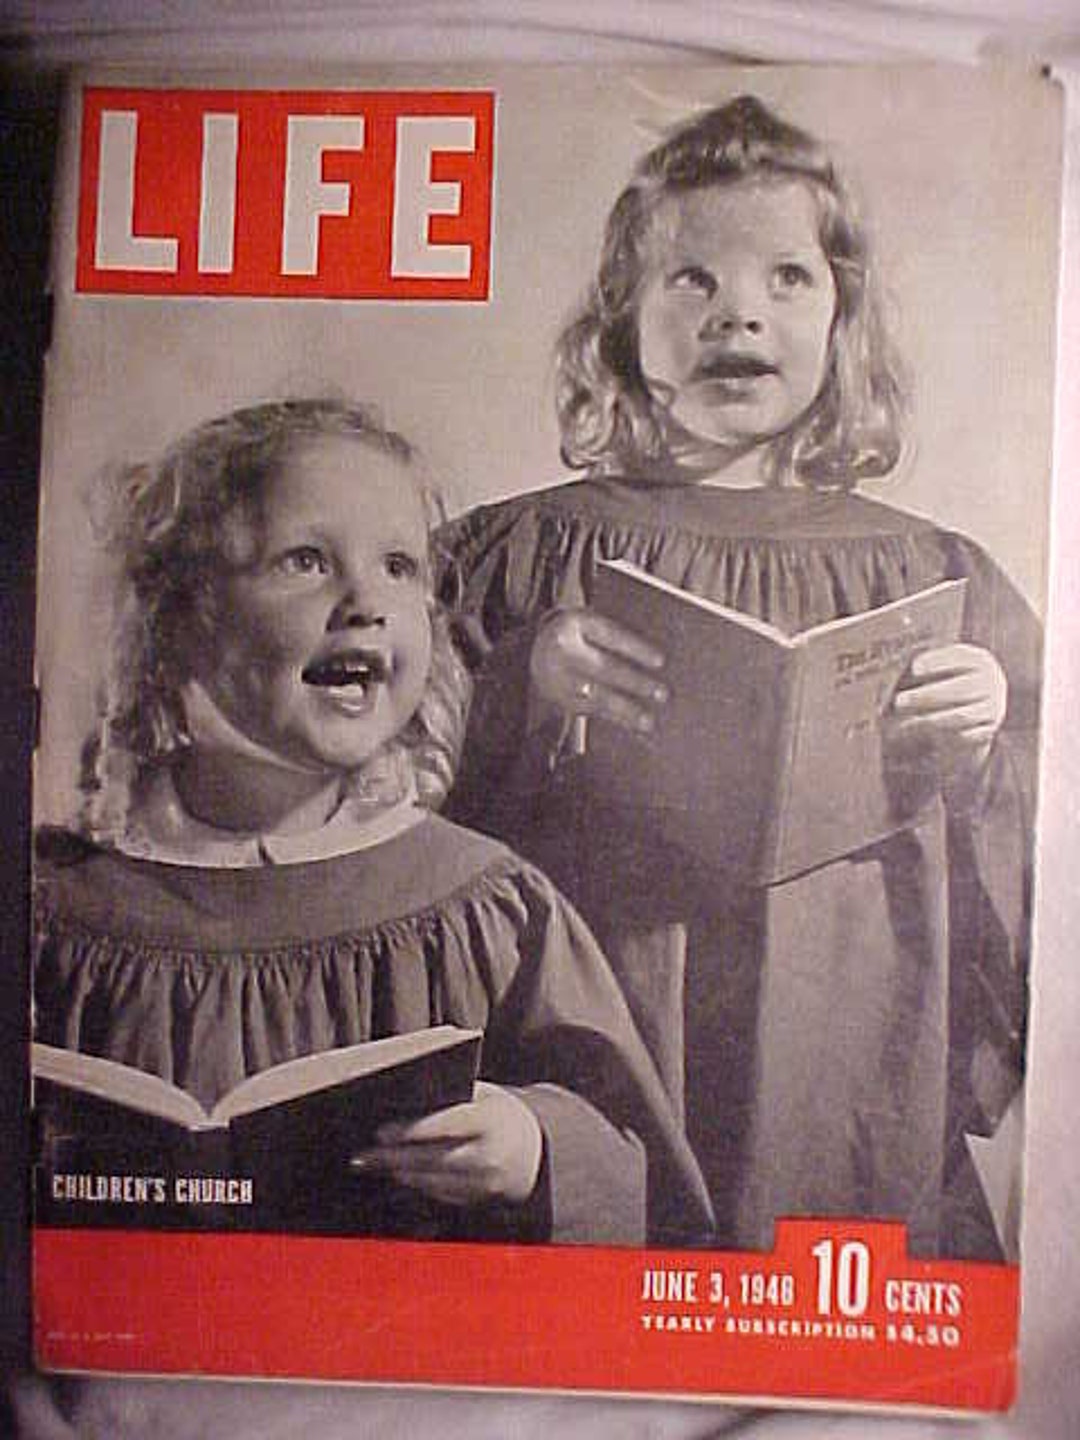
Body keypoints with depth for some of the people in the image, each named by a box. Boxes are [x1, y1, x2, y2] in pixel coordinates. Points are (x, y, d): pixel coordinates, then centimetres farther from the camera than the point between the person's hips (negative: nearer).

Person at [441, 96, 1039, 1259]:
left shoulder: (940, 581, 7)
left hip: (852, 1108, 2)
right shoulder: (519, 553, 2)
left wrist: (976, 756, -11)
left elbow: (1034, 886, 8)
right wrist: (525, 690, -16)